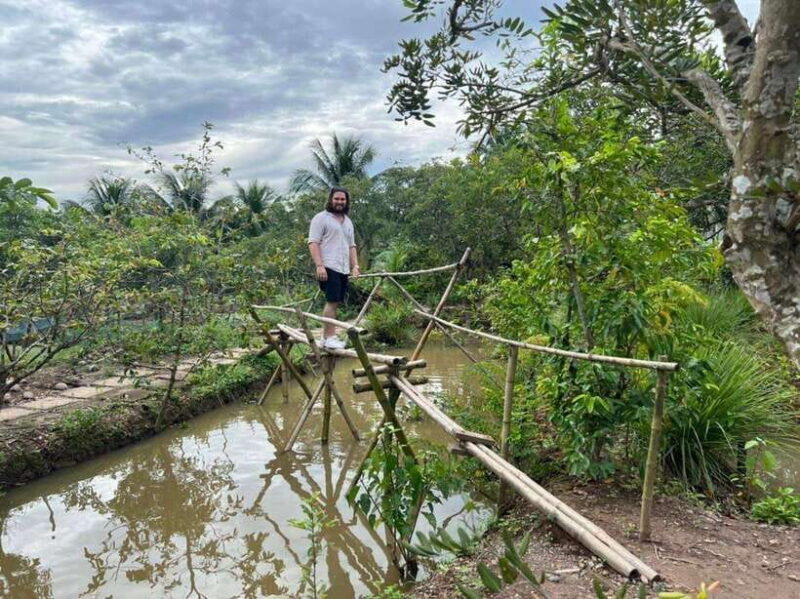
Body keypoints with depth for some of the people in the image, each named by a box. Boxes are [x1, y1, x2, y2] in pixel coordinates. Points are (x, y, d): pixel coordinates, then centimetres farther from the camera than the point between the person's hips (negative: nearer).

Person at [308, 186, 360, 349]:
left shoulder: (348, 221, 23)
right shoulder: (321, 218, -1)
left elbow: (351, 246, 25)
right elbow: (313, 243, -9)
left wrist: (355, 266, 13)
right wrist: (319, 265, -18)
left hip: (344, 269, 7)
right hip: (329, 268, -7)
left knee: (335, 302, 6)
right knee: (332, 301, -12)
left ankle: (326, 337, 11)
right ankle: (330, 338, -8)